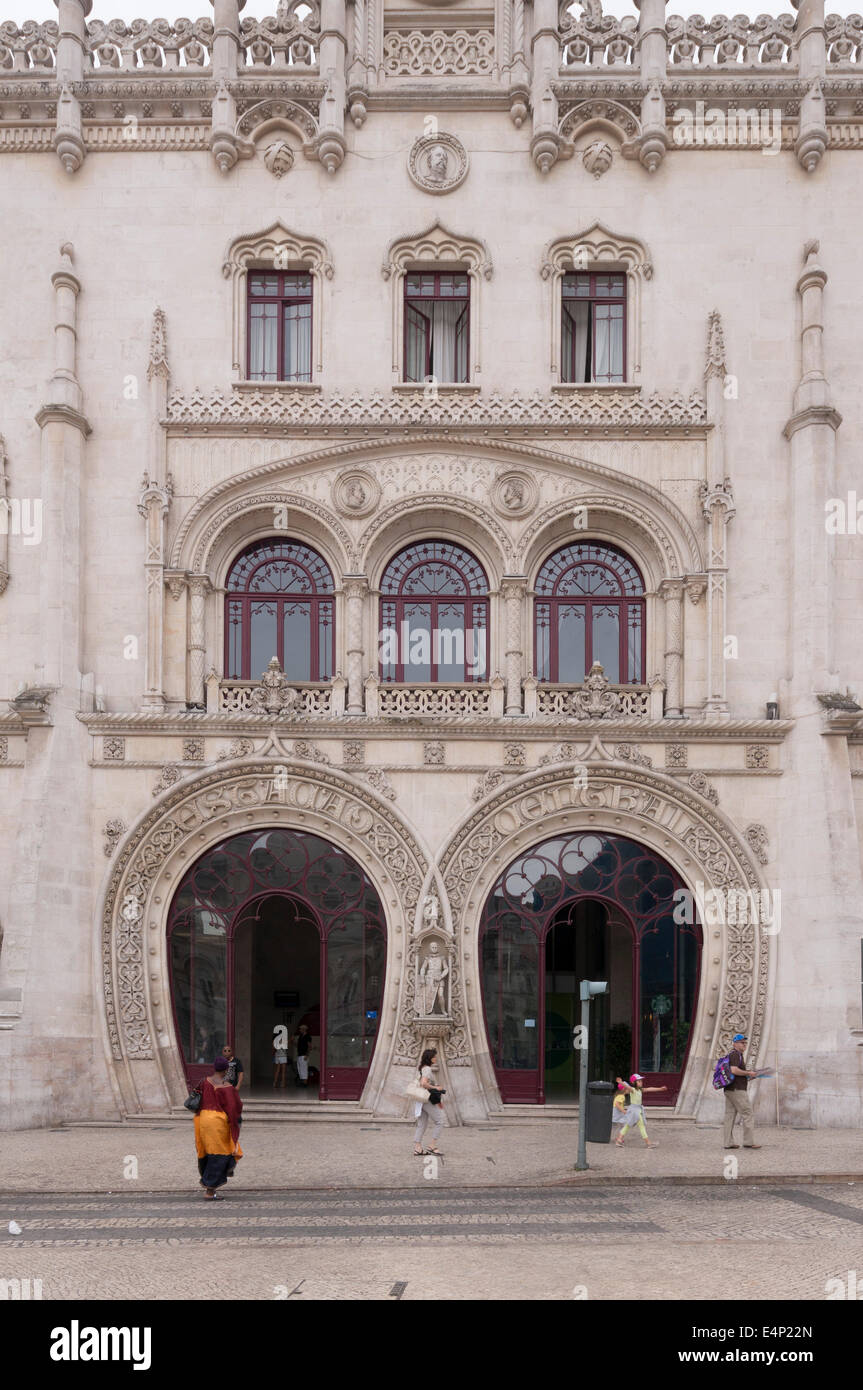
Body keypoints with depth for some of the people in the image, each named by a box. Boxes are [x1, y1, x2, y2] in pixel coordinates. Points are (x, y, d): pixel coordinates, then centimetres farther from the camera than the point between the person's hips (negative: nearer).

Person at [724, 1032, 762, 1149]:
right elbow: (734, 1070, -24)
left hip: (729, 1090, 10)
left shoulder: (732, 1054, 22)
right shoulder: (735, 1054, -11)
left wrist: (746, 1076, 18)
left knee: (730, 1115, 6)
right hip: (737, 1090, -10)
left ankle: (729, 1143, 5)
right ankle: (749, 1142, -7)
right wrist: (749, 1073, -13)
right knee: (747, 1113, -6)